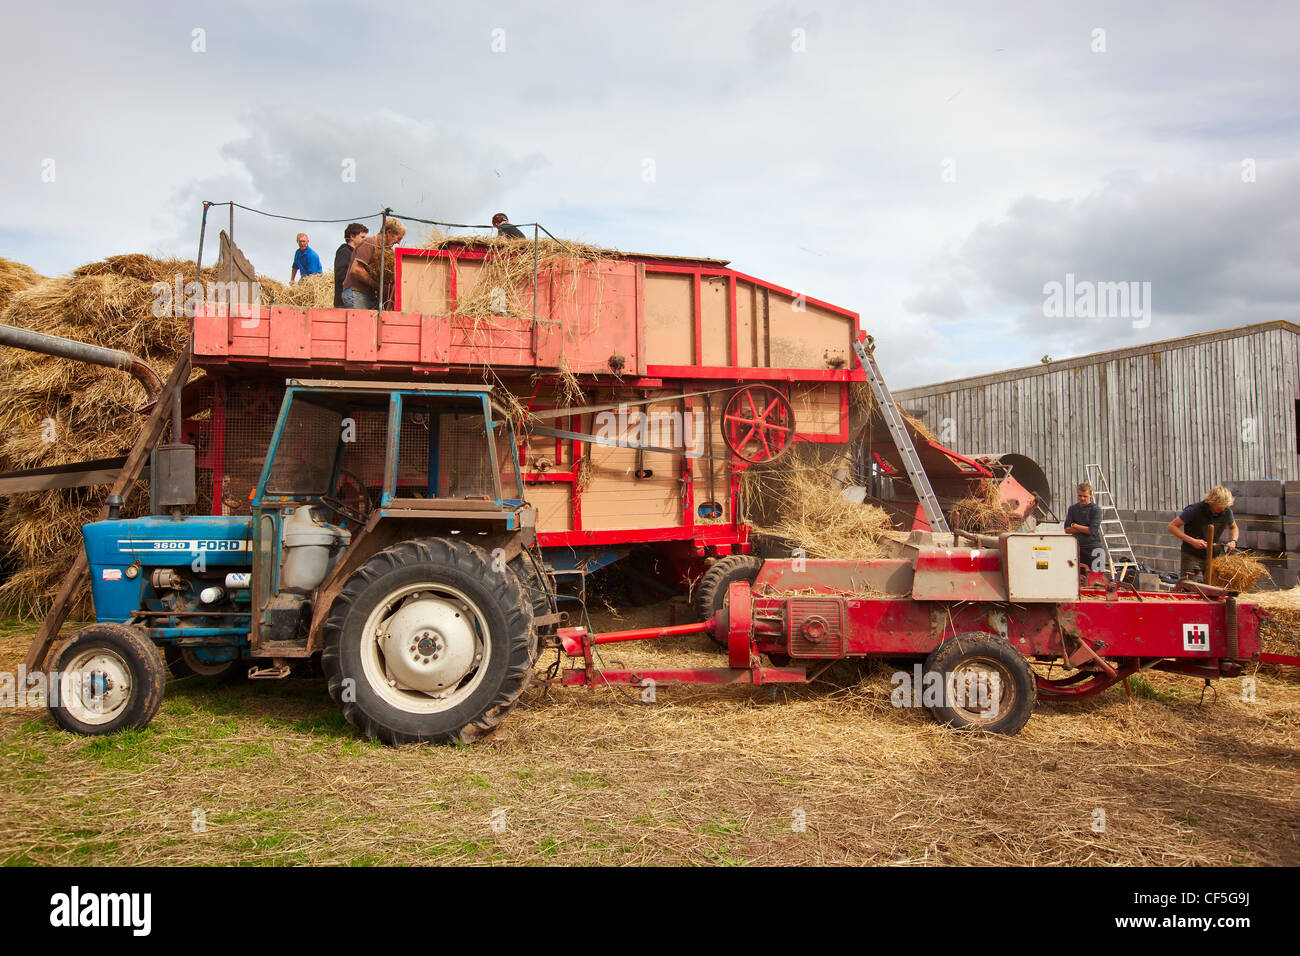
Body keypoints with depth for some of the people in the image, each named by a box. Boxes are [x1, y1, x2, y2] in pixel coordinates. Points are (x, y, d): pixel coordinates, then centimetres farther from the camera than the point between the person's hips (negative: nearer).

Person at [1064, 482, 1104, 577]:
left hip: (1093, 548, -3)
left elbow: (1092, 530, -11)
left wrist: (1074, 525, -1)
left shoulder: (1096, 509, -1)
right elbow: (1067, 529, 3)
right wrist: (1084, 529, -8)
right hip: (1077, 548, 4)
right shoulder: (1072, 509, 11)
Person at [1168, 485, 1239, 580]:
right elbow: (1172, 527, -15)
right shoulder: (1194, 510, -18)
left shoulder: (1227, 512, -3)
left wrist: (1233, 541, -1)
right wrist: (1192, 541, -24)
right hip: (1191, 556, -4)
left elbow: (1233, 527, 21)